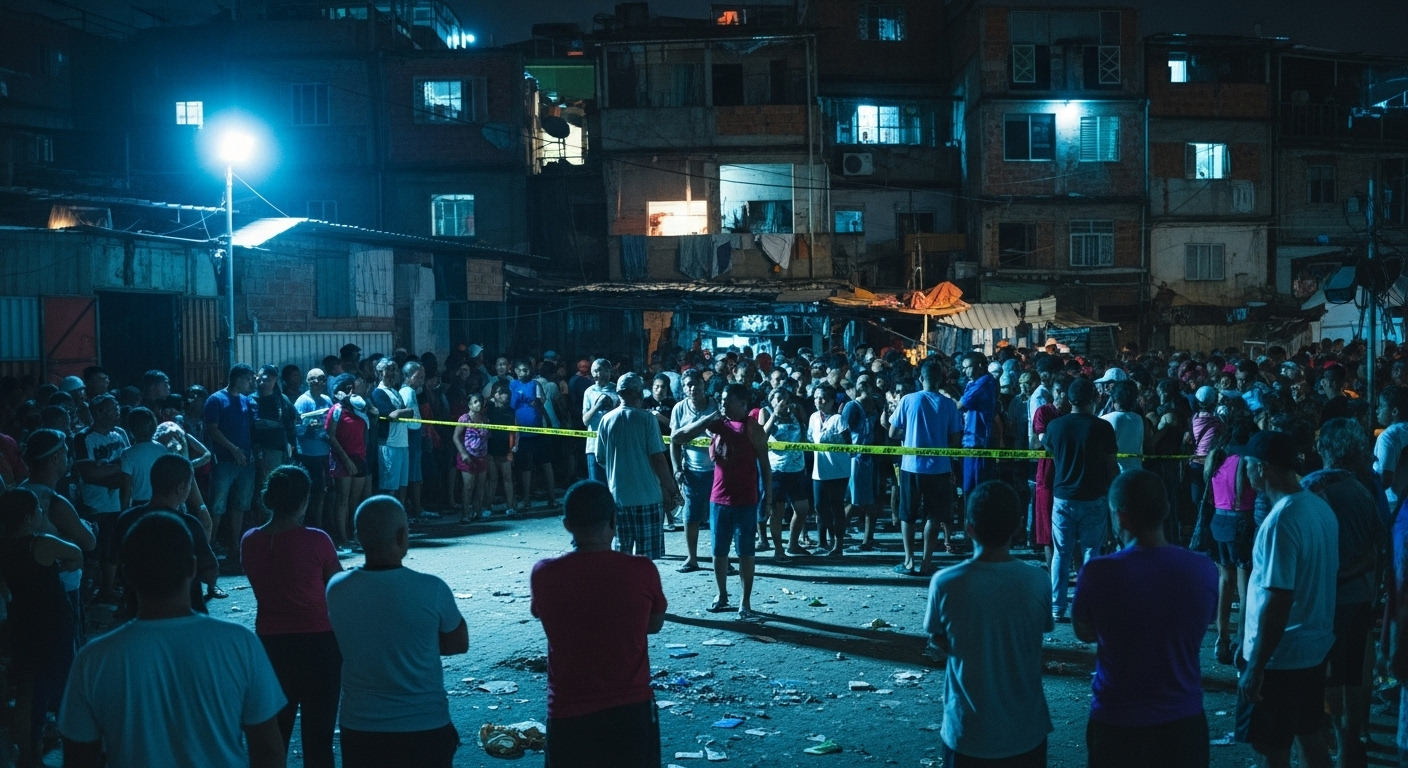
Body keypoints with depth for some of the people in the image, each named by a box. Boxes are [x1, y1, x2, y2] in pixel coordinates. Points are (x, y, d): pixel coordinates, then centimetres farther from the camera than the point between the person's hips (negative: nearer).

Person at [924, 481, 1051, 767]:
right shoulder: (1037, 582, -13)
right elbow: (1043, 631, 4)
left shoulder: (945, 583, -17)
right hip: (1025, 729, 1)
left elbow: (938, 640, -1)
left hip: (967, 730, -1)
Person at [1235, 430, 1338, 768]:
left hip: (1280, 655, -8)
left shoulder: (1280, 521, -24)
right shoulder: (1321, 507, 2)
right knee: (1310, 737, 20)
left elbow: (1277, 602, -25)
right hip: (1315, 646, 8)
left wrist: (1255, 667, -19)